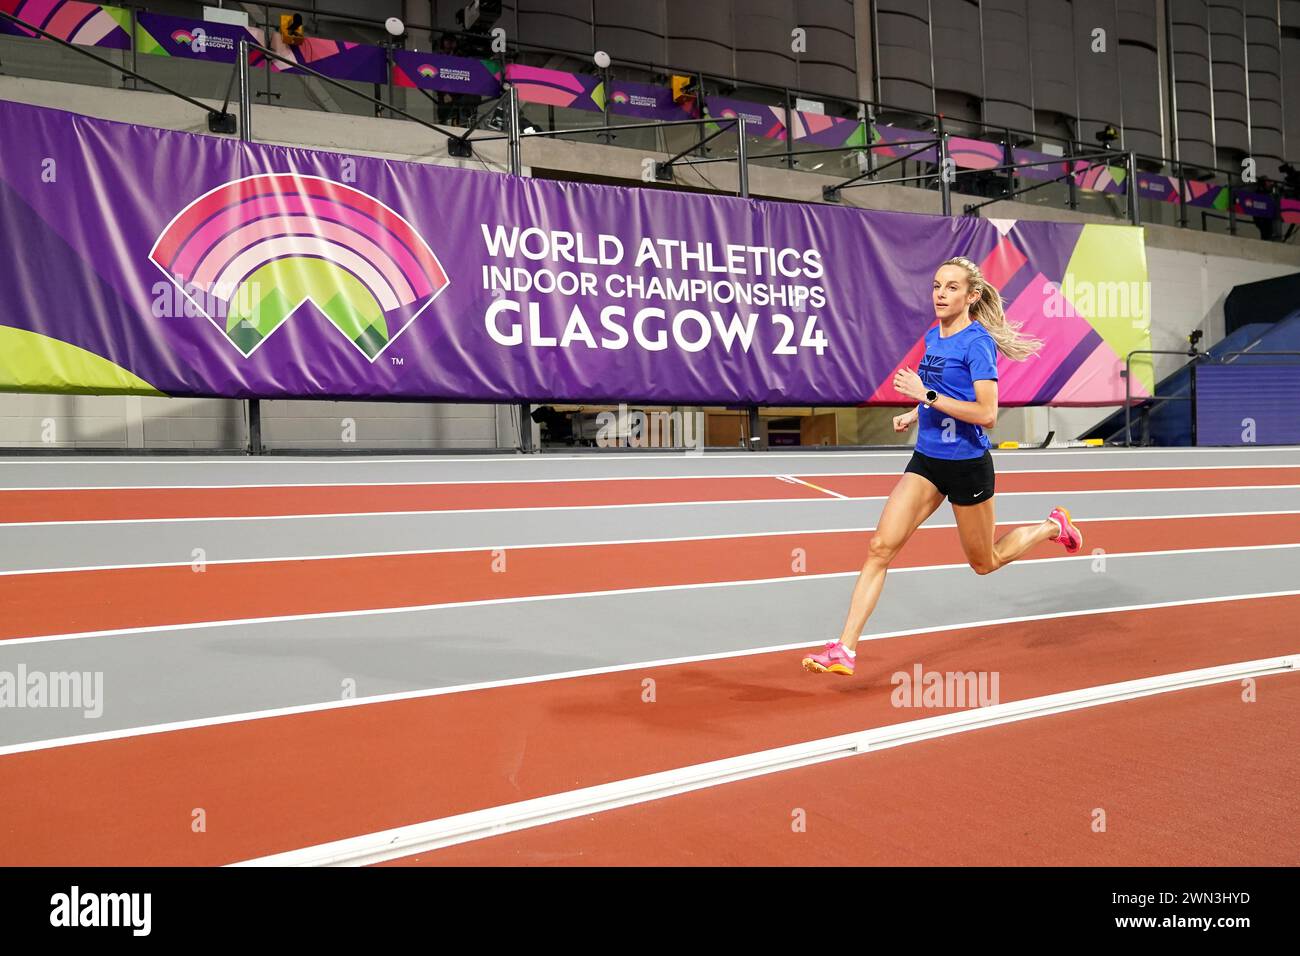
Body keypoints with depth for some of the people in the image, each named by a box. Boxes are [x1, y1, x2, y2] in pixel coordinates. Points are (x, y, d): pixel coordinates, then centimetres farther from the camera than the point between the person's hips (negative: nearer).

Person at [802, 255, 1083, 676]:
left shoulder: (977, 343, -16)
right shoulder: (933, 337, 7)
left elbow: (987, 414, -24)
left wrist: (928, 395, -25)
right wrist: (915, 413, 10)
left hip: (967, 464, -6)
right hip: (926, 460, 6)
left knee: (984, 562, 15)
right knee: (880, 547, -8)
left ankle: (1052, 526, 43)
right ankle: (844, 650, -9)